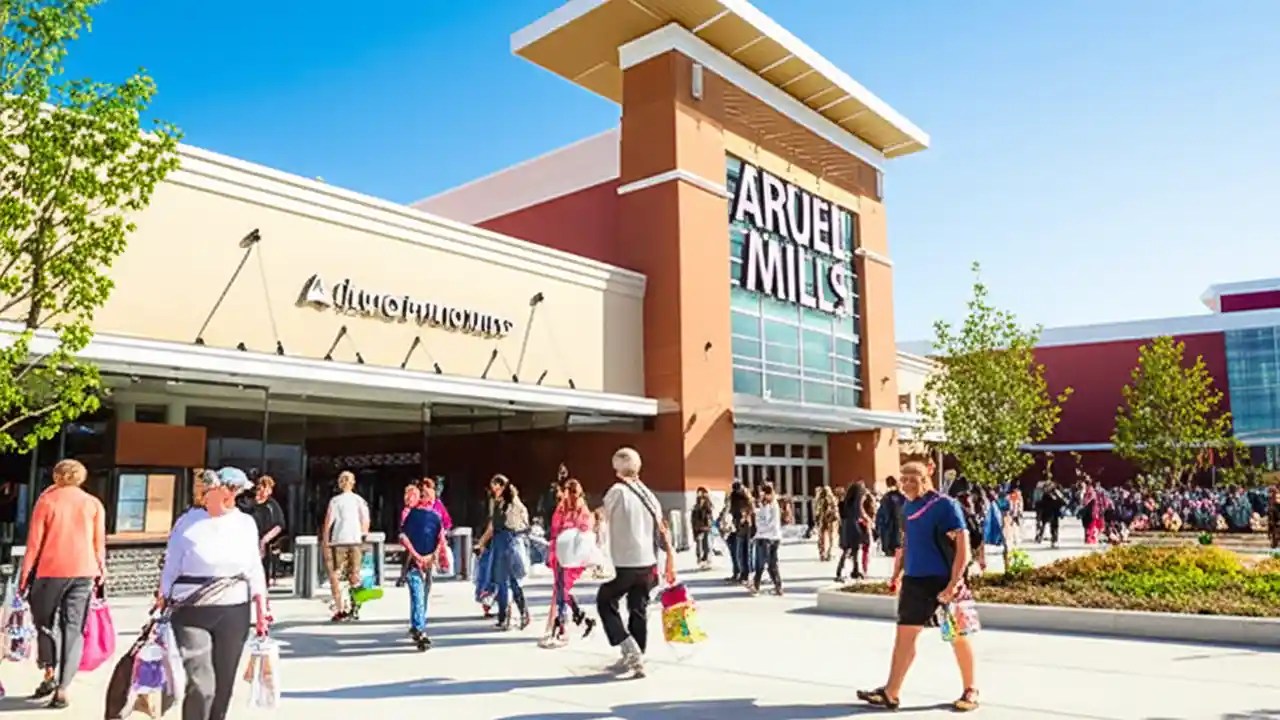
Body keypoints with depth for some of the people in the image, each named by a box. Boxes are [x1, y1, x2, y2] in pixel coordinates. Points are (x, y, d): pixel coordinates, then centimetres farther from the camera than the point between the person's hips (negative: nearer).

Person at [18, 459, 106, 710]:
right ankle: (62, 689, 0)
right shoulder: (94, 504, 8)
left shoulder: (46, 500, 3)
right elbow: (99, 542, 7)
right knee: (73, 628, 3)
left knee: (44, 621, 17)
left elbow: (34, 541, 0)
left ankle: (50, 674, 7)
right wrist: (101, 570, 15)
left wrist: (25, 575, 4)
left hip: (51, 570, -1)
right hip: (83, 572, 1)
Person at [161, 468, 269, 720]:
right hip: (192, 612, -2)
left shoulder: (246, 523, 6)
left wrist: (261, 608, 5)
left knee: (224, 685, 10)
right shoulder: (188, 522, -1)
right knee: (200, 685, -11)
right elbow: (170, 567, 2)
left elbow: (254, 569, 9)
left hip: (234, 613, 3)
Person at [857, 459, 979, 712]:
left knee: (957, 637, 8)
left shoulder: (946, 505, -13)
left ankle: (970, 691, 26)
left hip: (942, 582, -6)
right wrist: (897, 574, 14)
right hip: (914, 581, 6)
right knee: (904, 634, 6)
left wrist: (953, 584, -22)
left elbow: (963, 548, -16)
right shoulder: (908, 507, 8)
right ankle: (890, 693, 12)